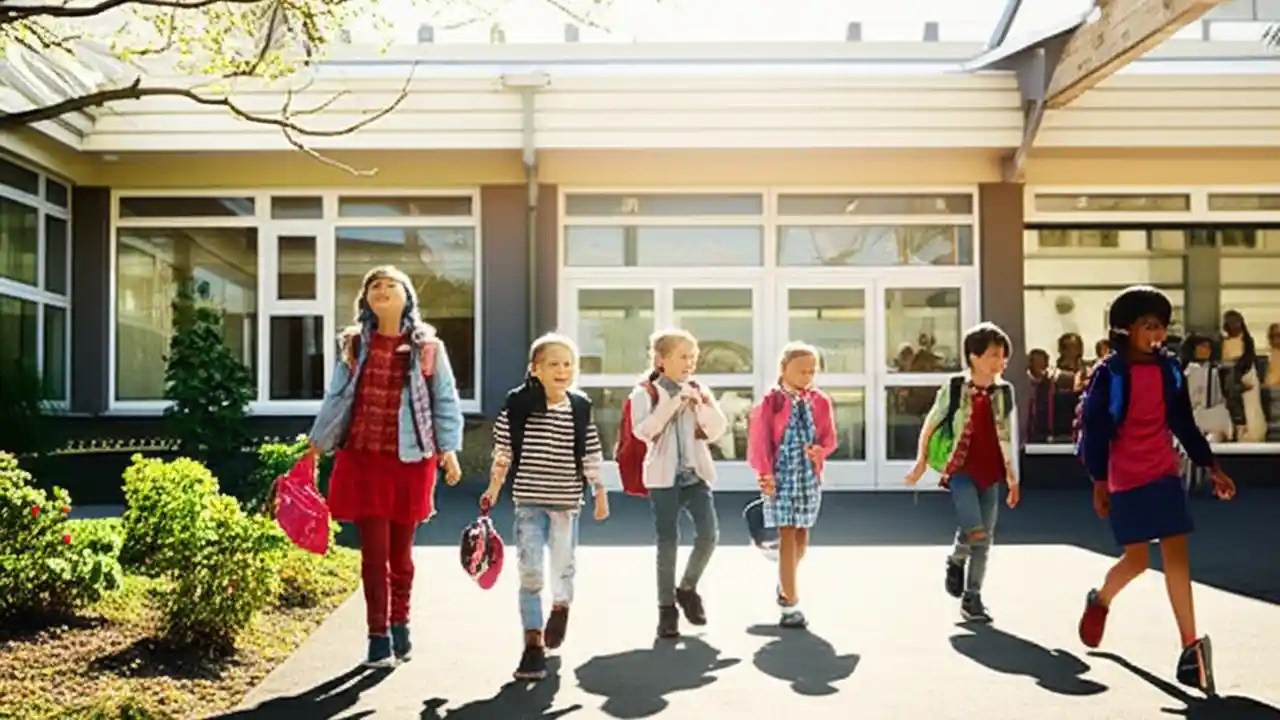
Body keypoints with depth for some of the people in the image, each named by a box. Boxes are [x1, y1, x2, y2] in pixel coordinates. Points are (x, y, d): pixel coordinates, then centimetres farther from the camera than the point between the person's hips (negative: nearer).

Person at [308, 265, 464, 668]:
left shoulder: (428, 347, 0)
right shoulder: (353, 344, 4)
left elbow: (446, 401, 1)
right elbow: (338, 397, 11)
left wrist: (449, 449, -8)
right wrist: (317, 445, 14)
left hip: (411, 459, 0)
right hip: (363, 458, 1)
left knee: (401, 550, 11)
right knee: (374, 550, 0)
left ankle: (399, 624, 29)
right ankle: (378, 635, 11)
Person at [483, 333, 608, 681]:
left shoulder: (580, 408, -1)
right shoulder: (519, 404, -5)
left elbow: (591, 456, 5)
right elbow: (503, 450, 0)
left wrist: (600, 492, 6)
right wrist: (493, 489, -1)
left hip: (567, 501, 2)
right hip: (529, 500, -1)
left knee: (563, 566, 9)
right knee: (530, 573, -4)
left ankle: (561, 607, 43)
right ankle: (534, 645, 5)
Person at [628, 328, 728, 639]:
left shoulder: (700, 391, 9)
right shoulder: (645, 392, -4)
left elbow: (717, 431, 1)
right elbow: (642, 430, -18)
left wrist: (700, 404, -13)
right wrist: (673, 402, -21)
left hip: (696, 474, 4)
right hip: (664, 476, -3)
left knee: (709, 533, -6)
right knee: (668, 541, 0)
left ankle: (687, 588, 20)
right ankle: (666, 608, 12)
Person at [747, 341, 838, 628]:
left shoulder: (820, 402, 6)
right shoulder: (770, 402, -6)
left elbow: (829, 437, 7)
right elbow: (759, 443, -7)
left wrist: (820, 449, -15)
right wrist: (764, 474, -16)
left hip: (810, 476, 4)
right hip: (781, 475, -4)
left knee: (802, 534, 13)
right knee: (787, 536, -5)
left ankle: (785, 583, 39)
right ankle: (790, 604, -1)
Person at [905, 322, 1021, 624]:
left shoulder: (1004, 392, 4)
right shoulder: (954, 388, -7)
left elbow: (1009, 438, 10)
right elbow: (930, 425, 3)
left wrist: (1013, 478, 11)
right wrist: (921, 462, 5)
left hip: (990, 474, 4)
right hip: (961, 471, -4)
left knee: (985, 539, 6)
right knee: (974, 531, -17)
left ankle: (972, 599, 19)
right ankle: (956, 562, 16)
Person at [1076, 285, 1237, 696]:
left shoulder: (1168, 369, 4)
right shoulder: (1110, 374, -11)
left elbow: (1184, 424, 12)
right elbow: (1094, 429, -10)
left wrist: (1212, 468, 10)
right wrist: (1099, 483, -12)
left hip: (1165, 473, 4)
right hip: (1125, 479, -4)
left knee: (1176, 555, -1)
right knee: (1137, 560, 2)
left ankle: (1190, 648, 1)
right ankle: (1100, 601, 33)